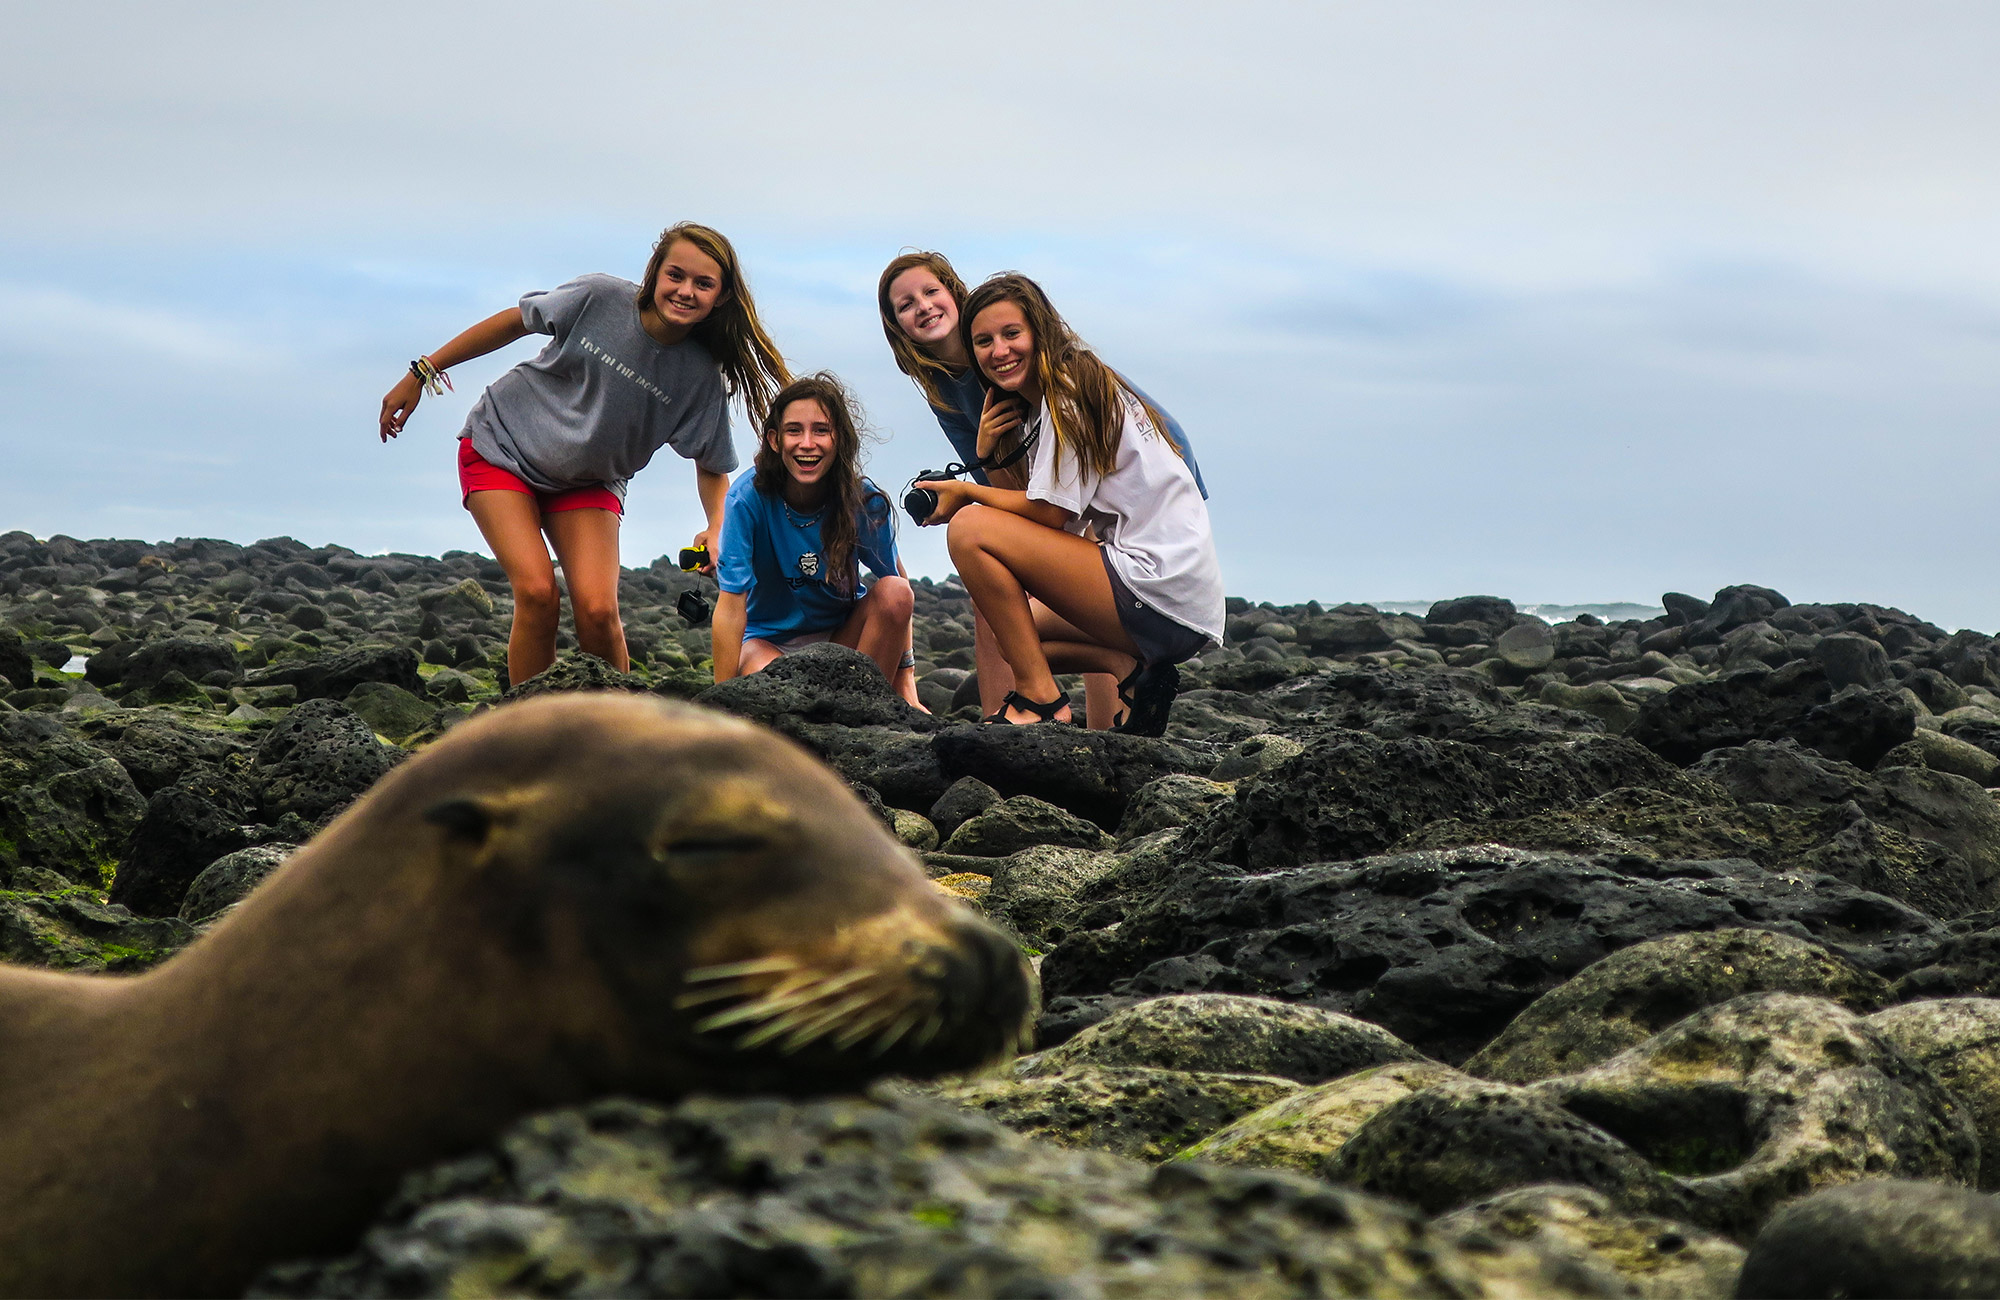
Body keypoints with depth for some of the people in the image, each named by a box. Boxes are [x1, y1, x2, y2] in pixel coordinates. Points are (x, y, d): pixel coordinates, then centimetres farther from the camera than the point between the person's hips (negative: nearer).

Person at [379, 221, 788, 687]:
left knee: (597, 610, -18)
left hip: (588, 483, 2)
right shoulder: (601, 298, -20)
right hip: (501, 447, -2)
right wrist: (422, 373, -2)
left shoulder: (700, 376, -15)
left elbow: (712, 467, -1)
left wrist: (717, 530, -22)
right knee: (538, 593, -21)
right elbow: (513, 323, -5)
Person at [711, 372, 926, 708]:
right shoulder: (749, 498, -23)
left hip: (843, 636, 3)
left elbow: (895, 589, -4)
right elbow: (732, 605, -24)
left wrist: (905, 680, -15)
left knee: (894, 593, -26)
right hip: (770, 638, -3)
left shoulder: (866, 503, -17)